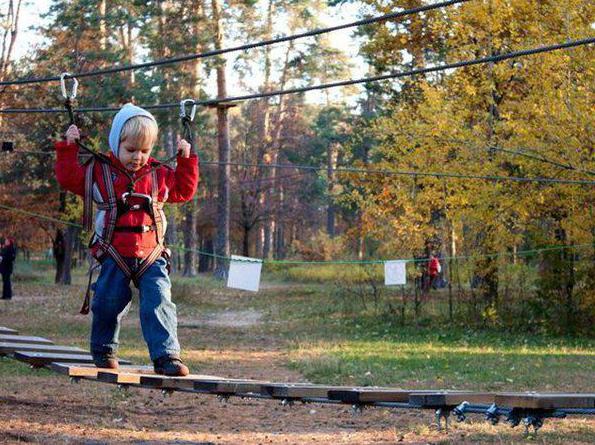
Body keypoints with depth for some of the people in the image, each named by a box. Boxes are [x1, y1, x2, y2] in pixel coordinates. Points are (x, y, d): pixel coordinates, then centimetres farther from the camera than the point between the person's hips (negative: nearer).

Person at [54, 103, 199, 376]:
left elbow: (184, 190, 23)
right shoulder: (99, 171, 5)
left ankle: (166, 356, -15)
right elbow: (68, 178, 4)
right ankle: (103, 350, 19)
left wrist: (186, 161, 14)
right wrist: (68, 149, -2)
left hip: (151, 255, 1)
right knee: (108, 302, -4)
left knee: (159, 303, -13)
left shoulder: (158, 175, 12)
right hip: (115, 256, -1)